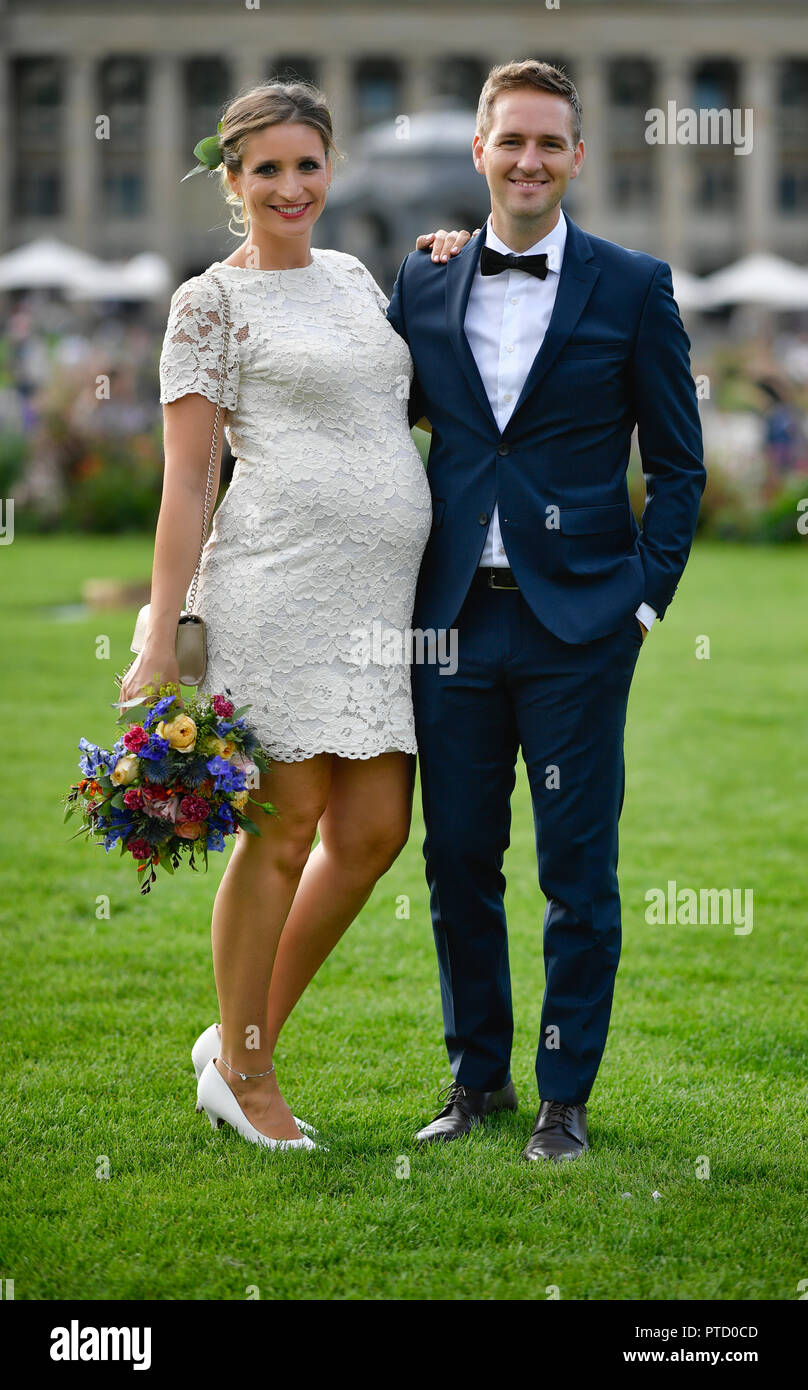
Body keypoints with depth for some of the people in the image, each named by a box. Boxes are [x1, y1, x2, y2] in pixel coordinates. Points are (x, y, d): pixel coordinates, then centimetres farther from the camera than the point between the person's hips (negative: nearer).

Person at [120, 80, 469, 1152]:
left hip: (383, 584, 6)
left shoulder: (353, 277, 17)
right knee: (286, 828, -3)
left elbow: (400, 398, 35)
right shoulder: (211, 300, -1)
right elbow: (184, 478, -4)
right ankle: (241, 1068, 13)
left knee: (373, 831, 4)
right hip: (278, 578, -6)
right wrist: (161, 645, -9)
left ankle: (244, 1040, 20)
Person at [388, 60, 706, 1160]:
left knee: (579, 867, 2)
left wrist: (647, 595, -5)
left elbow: (677, 462, 3)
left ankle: (565, 1095, 13)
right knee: (458, 858, 9)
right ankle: (478, 1077, 23)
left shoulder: (633, 287, 0)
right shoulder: (423, 284, 8)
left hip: (578, 618, -3)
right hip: (455, 616, 3)